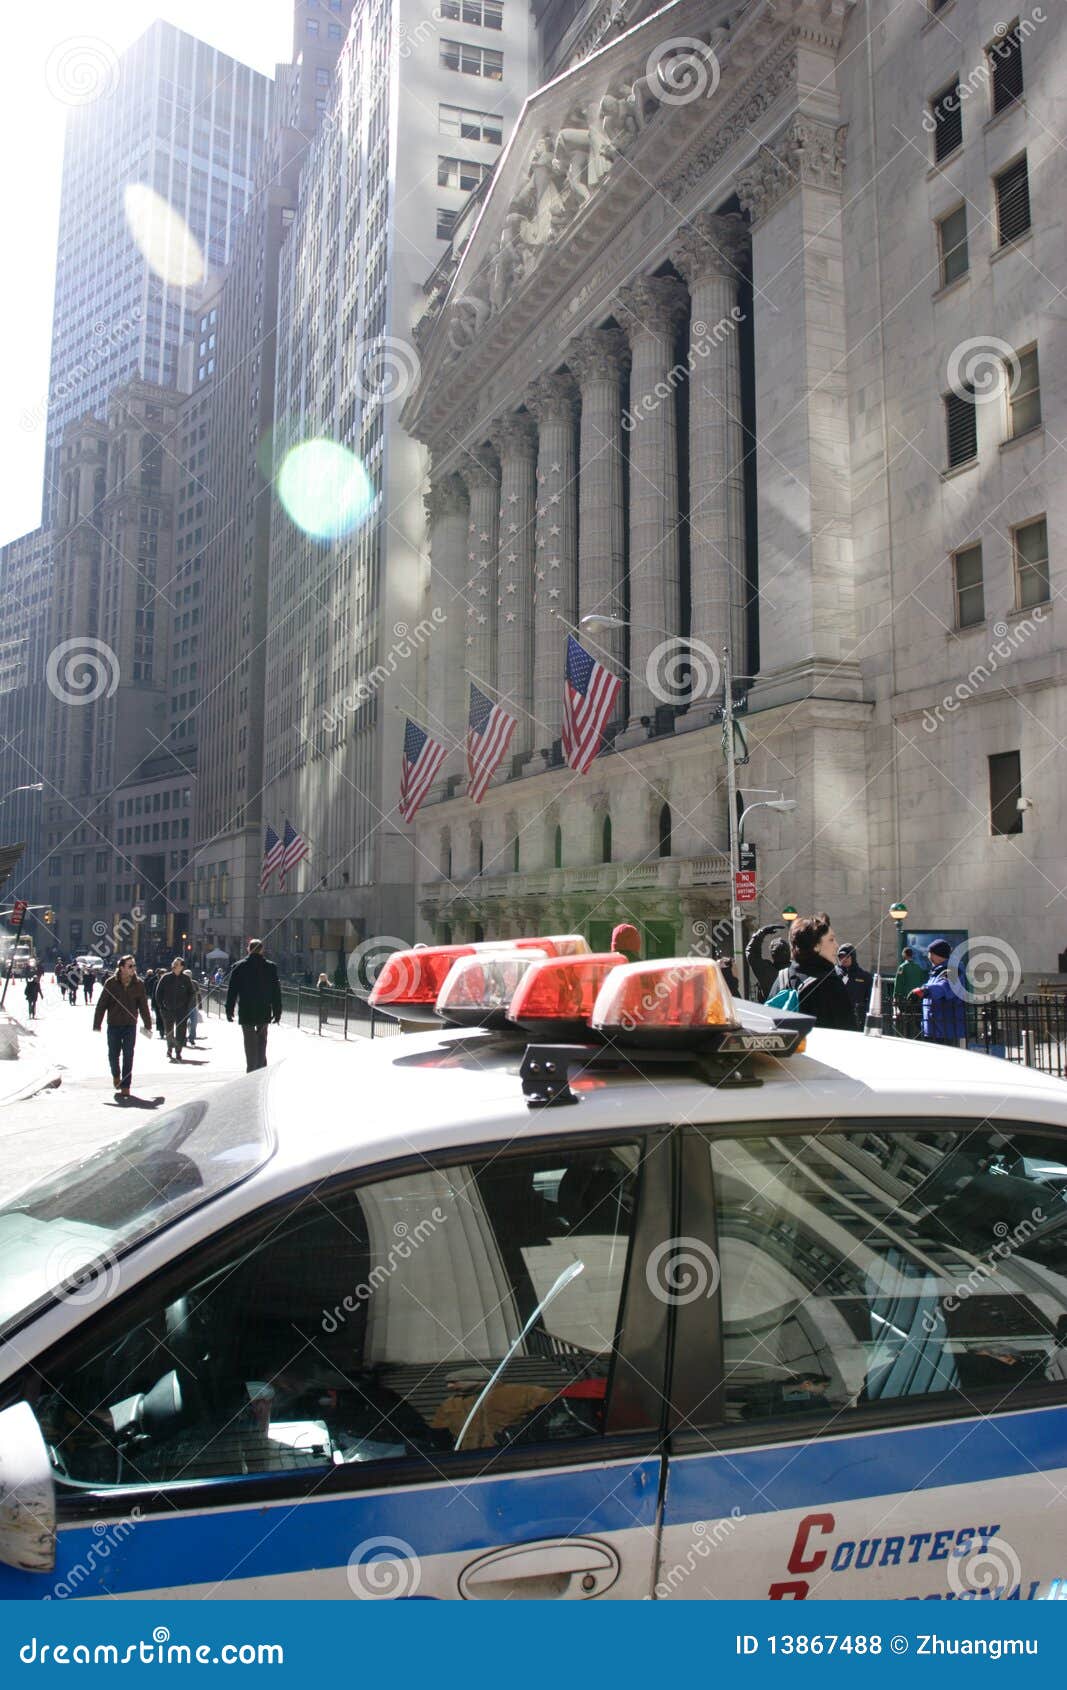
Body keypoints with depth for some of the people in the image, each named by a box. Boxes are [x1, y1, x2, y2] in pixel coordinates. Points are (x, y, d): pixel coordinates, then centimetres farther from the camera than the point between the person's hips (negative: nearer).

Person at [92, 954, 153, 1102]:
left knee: (128, 1056, -3)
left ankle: (125, 1086, 3)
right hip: (114, 1025, 0)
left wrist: (148, 1026, 7)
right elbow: (101, 1005, -3)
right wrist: (97, 1025, -4)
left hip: (130, 1025, 0)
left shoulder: (138, 984, -1)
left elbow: (143, 1006, 6)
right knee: (113, 1054, 10)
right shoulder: (111, 983, -6)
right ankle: (116, 1076, 39)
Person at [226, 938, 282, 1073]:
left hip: (246, 1012, -2)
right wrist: (277, 1012, 7)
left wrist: (229, 1010, 3)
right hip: (264, 1011, 2)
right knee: (262, 1039, 17)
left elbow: (232, 991, -2)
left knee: (250, 1041, 3)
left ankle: (252, 1069, 0)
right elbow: (276, 992, 2)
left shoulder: (239, 967, -3)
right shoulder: (271, 967, 1)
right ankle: (261, 1067, 18)